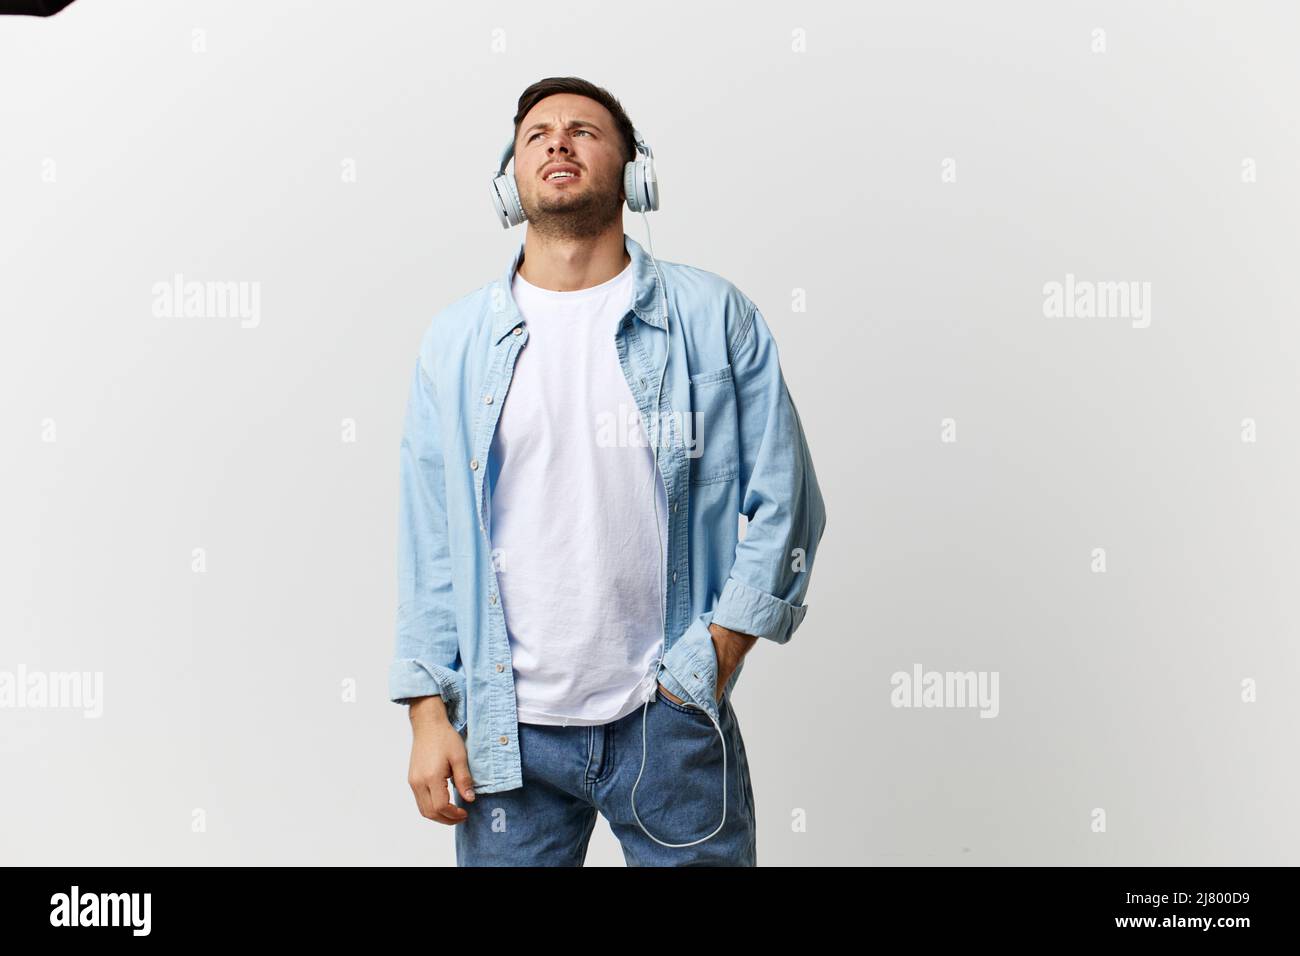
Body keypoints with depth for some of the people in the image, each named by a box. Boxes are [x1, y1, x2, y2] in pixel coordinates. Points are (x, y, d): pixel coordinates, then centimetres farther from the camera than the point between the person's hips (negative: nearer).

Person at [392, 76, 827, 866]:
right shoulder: (456, 341, 5)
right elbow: (428, 542, 5)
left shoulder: (713, 317, 0)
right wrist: (429, 711, 1)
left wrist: (712, 660, -5)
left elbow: (784, 504, 0)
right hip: (506, 730, 1)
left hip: (671, 721, -1)